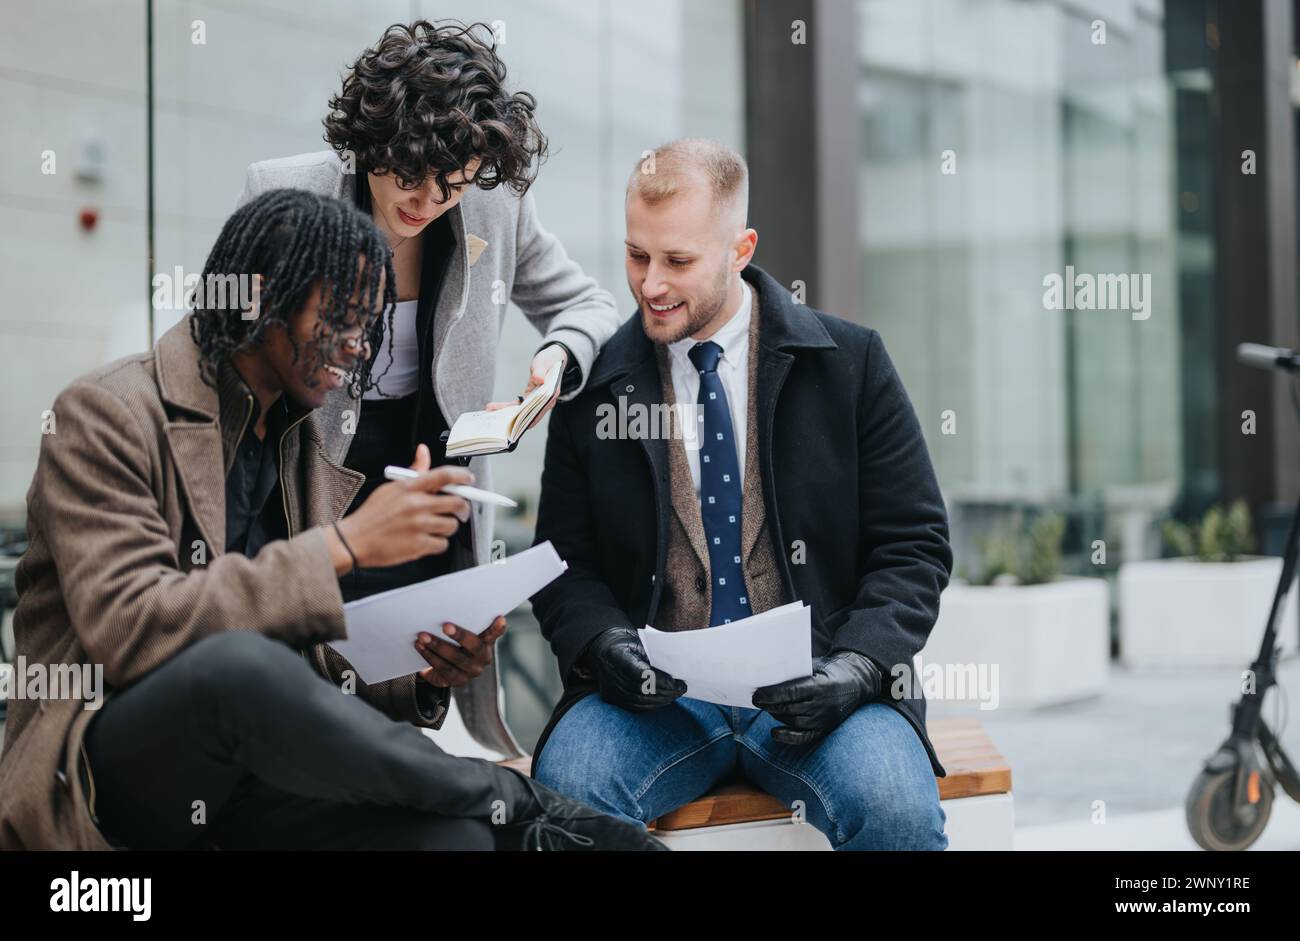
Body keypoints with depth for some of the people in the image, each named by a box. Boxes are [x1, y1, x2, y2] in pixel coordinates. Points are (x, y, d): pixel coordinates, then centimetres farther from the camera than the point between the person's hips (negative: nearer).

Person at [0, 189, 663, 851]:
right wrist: (344, 545, -22)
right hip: (106, 767, -3)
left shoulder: (316, 446, 13)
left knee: (451, 834, -31)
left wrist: (422, 676, -7)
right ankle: (515, 802, -19)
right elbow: (130, 630, -20)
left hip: (254, 764, 4)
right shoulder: (106, 416, -6)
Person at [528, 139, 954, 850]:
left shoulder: (851, 365, 5)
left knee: (897, 807, -31)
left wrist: (858, 665, -14)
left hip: (812, 688, -1)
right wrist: (604, 643, -11)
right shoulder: (594, 385, 9)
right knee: (564, 791, -30)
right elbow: (566, 563, 12)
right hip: (658, 690, 1)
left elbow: (912, 546, 4)